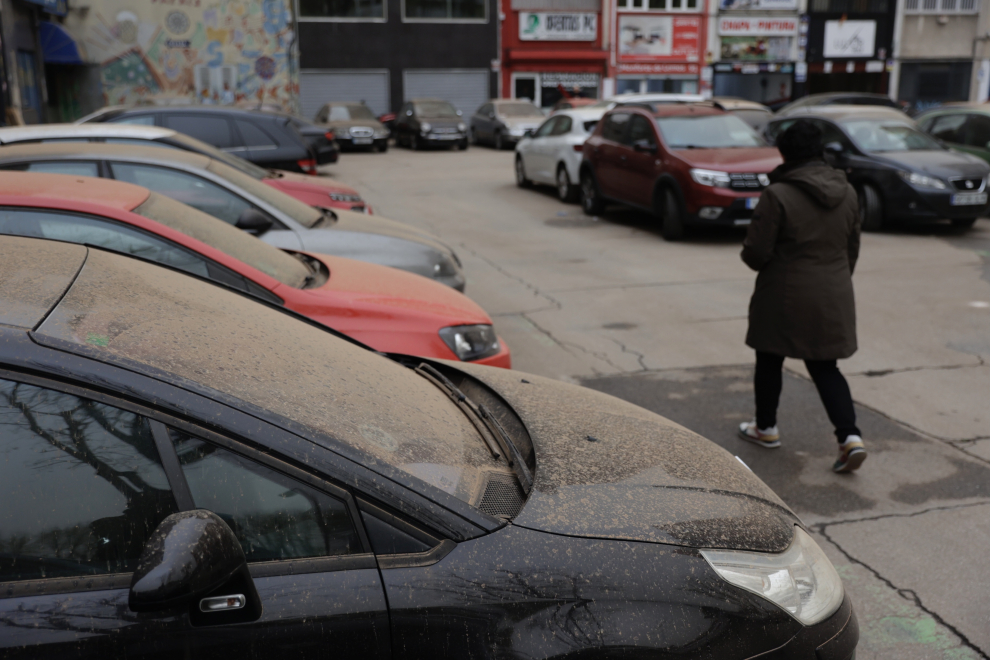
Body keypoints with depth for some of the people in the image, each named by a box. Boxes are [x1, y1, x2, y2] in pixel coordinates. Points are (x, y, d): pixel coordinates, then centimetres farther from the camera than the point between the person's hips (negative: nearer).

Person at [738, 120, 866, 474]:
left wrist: (753, 258, 7)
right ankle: (850, 435, -1)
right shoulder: (847, 193, 4)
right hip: (834, 298, 5)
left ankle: (766, 428, 30)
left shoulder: (778, 195, -17)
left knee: (770, 362, 15)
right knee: (825, 367, 13)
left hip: (785, 298, -5)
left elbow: (756, 253, -16)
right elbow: (852, 248, 12)